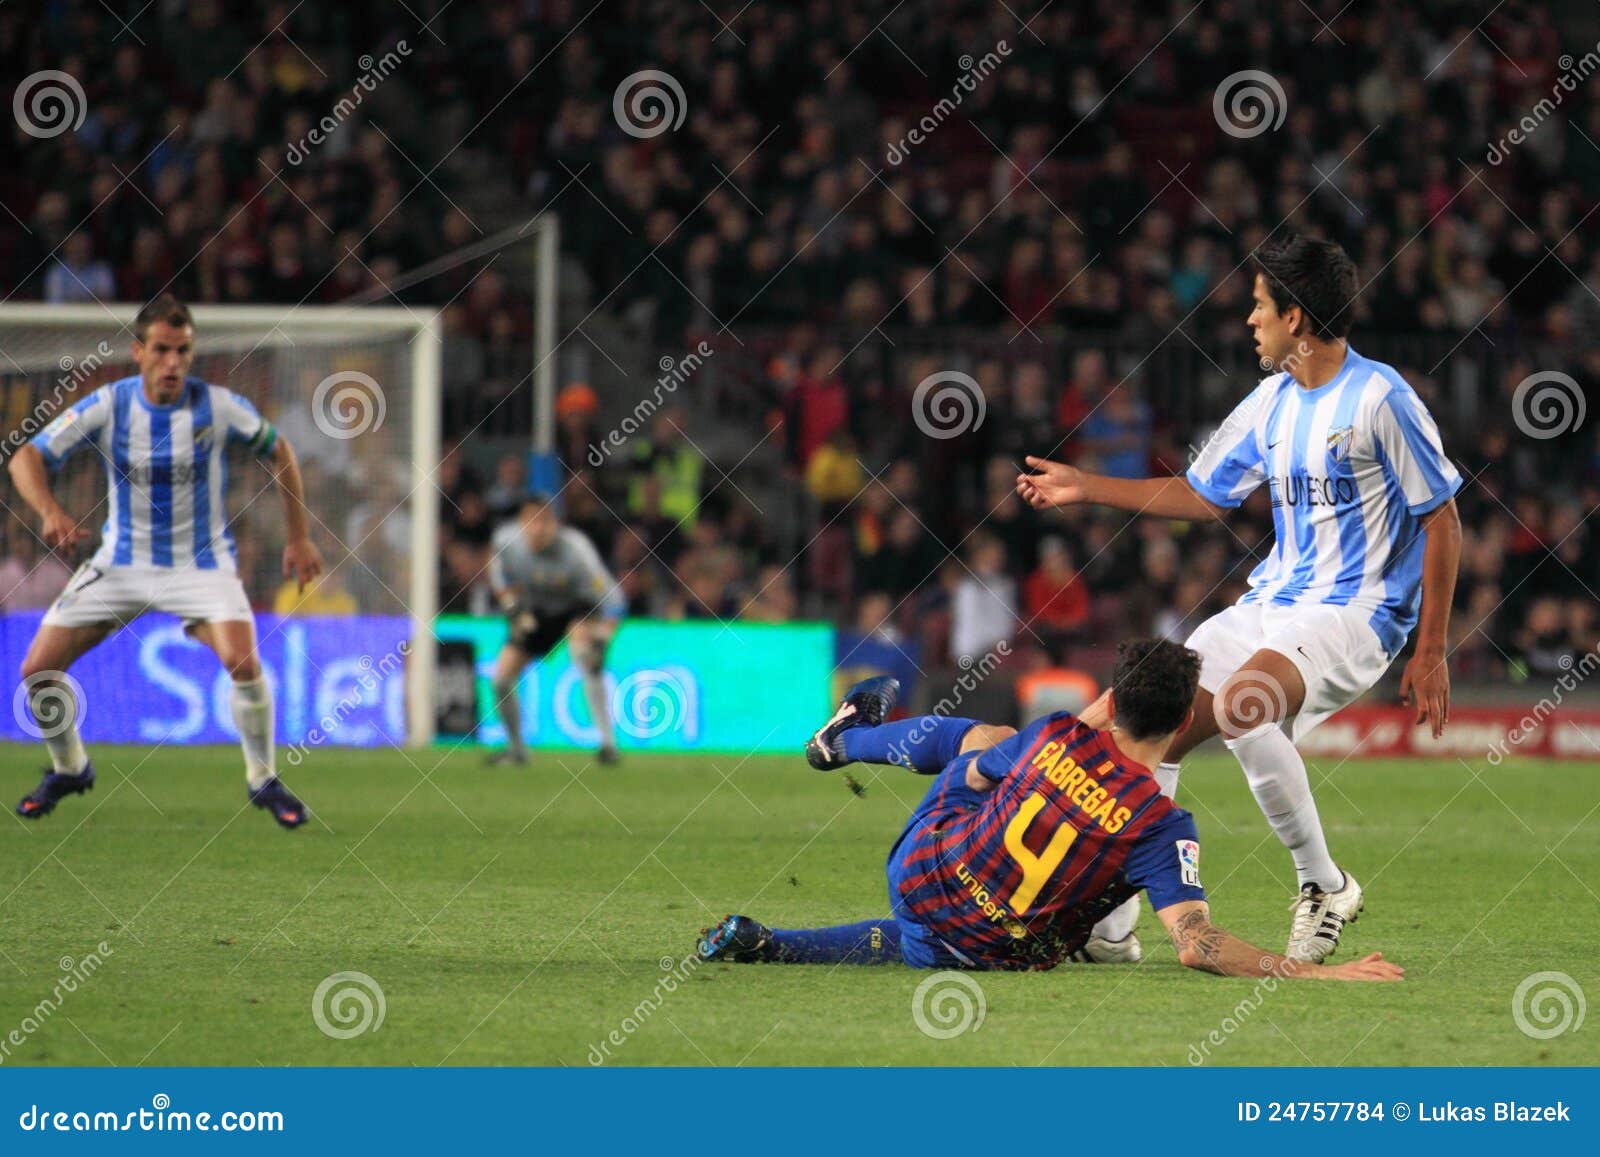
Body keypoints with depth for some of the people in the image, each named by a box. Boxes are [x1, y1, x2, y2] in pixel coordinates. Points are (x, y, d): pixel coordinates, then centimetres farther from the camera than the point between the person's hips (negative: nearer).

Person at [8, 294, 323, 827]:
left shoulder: (217, 407, -14)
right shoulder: (108, 406, -13)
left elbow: (278, 453, 3)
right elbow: (27, 458, -15)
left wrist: (299, 537, 3)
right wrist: (51, 512, -35)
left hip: (202, 561, -2)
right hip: (122, 560, 2)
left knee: (242, 659, -28)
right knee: (37, 669, -5)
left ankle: (264, 780, -6)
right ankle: (69, 769, 24)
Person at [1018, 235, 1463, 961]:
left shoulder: (1379, 398, -12)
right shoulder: (1271, 402, 11)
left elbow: (1442, 521, -10)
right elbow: (1202, 495, 24)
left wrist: (1430, 651, -12)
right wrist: (1085, 488, 21)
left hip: (1353, 614, -8)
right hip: (1271, 603, 8)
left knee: (1239, 709, -33)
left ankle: (1324, 888, -16)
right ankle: (1111, 916, 7)